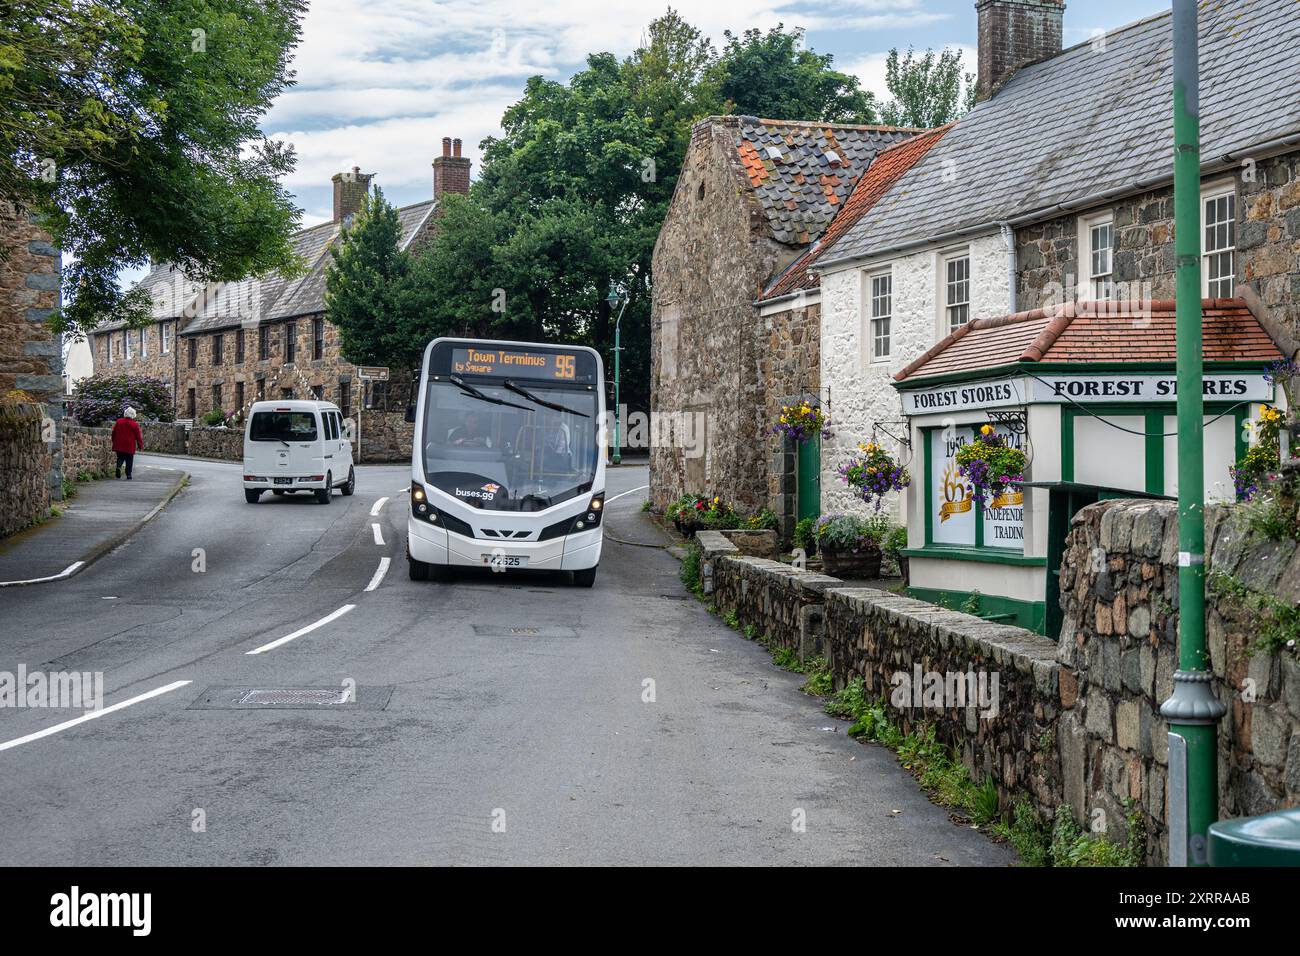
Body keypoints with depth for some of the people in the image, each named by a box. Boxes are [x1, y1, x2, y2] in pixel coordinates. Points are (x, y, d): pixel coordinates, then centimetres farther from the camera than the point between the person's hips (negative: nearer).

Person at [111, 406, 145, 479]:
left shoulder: (118, 422, 2)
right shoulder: (135, 424, -7)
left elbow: (114, 433, 10)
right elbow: (138, 436, -3)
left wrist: (114, 442, 22)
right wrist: (140, 446, 7)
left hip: (119, 445, 2)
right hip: (130, 447, -2)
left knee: (120, 458, 13)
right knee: (129, 461, 5)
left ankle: (118, 467, -15)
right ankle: (128, 475, 4)